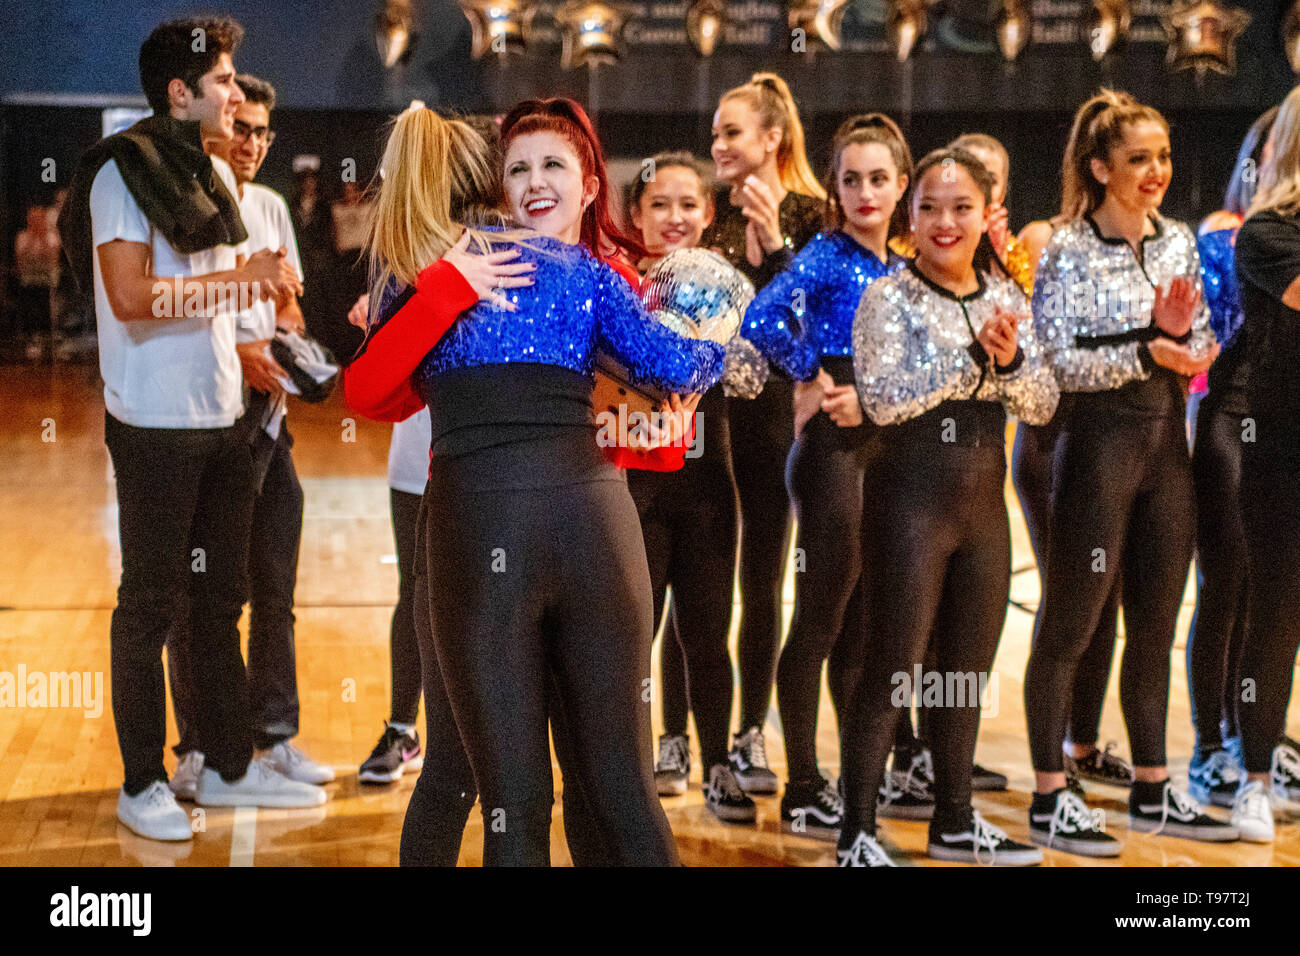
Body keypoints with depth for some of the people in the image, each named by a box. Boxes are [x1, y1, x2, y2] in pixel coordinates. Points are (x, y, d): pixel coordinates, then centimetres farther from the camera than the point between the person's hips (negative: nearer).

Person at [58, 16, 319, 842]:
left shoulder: (217, 176, 12)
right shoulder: (124, 171, -11)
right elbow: (131, 295, -22)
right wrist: (239, 278, -17)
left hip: (223, 418, 7)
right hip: (156, 424, -7)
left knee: (221, 593, 13)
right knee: (151, 603, 2)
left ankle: (230, 766, 24)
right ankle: (143, 784, 12)